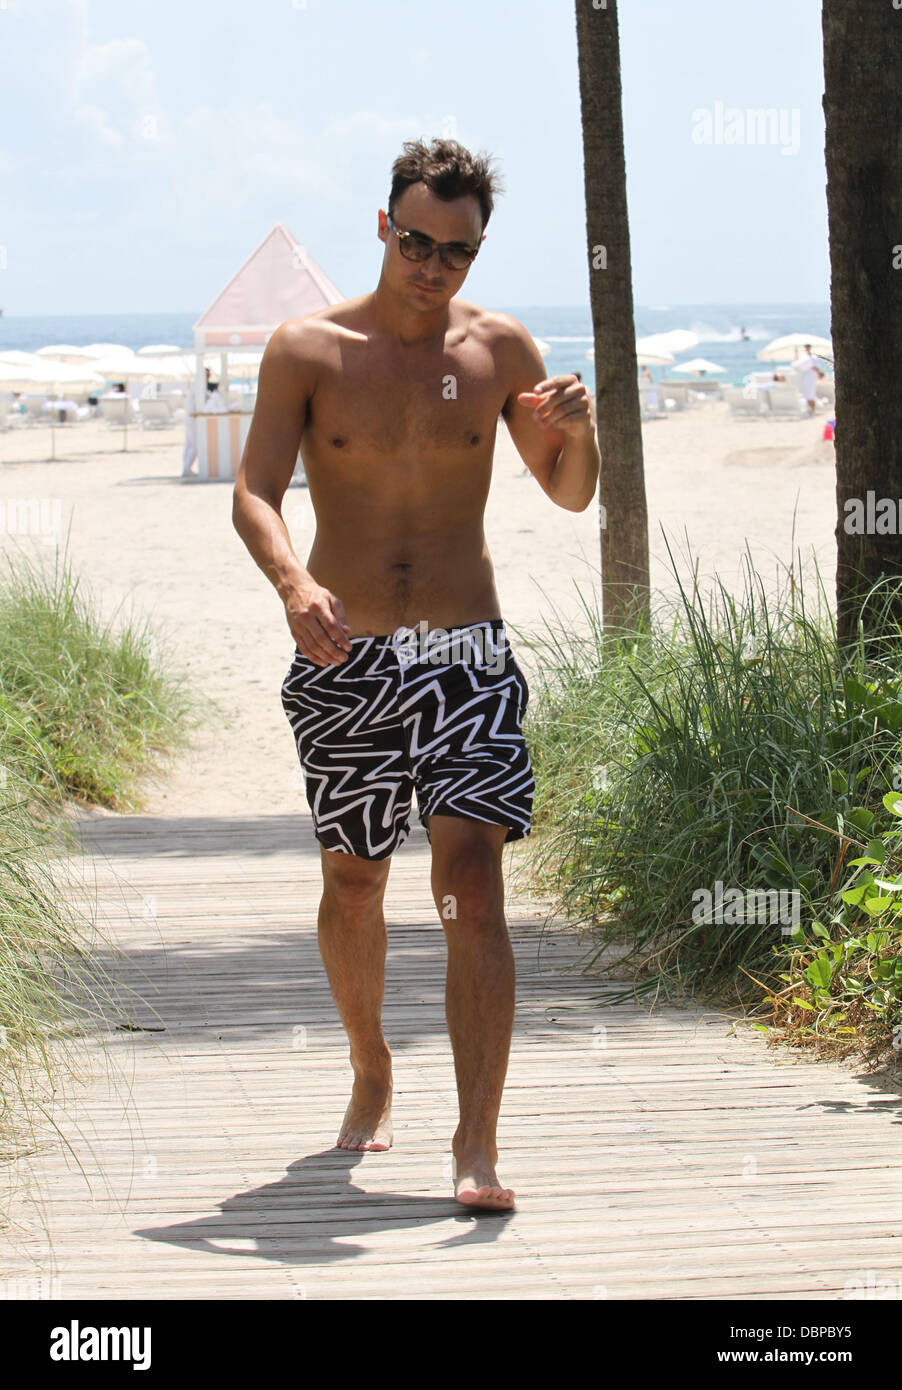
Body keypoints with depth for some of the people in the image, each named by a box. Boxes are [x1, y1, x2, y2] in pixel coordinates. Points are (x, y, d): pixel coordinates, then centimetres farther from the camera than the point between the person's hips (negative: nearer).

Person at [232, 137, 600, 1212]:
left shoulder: (498, 348, 4)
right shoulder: (308, 350, -2)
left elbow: (571, 494, 12)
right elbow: (253, 495, -10)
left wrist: (574, 430, -12)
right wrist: (294, 583, -31)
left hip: (465, 655, 0)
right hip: (343, 663, 0)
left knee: (472, 879, -14)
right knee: (352, 883, 12)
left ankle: (477, 1144, -19)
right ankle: (370, 1073, 39)